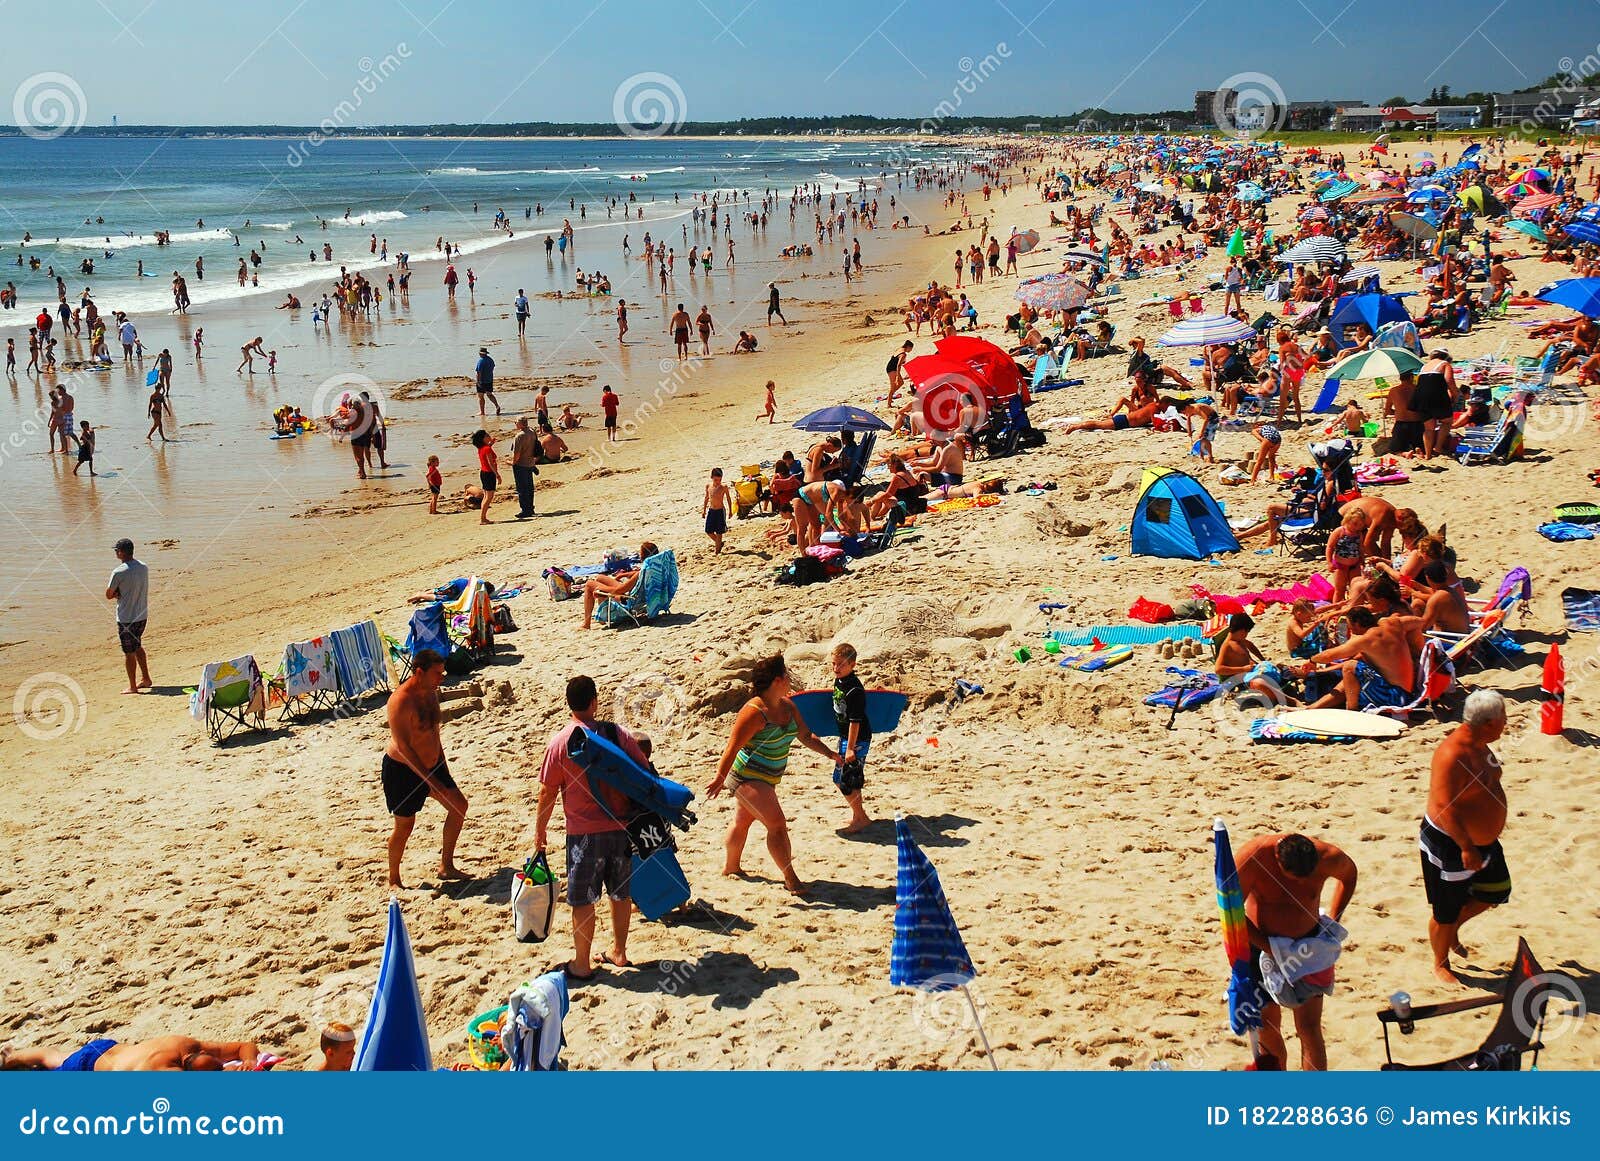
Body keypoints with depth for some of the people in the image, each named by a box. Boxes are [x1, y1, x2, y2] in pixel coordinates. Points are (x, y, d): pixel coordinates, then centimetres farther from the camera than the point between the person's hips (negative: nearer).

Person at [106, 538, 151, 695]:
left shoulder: (119, 572, -20)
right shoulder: (144, 567, 1)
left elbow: (109, 595, -11)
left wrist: (117, 593, 5)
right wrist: (122, 592, 0)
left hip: (126, 619, -7)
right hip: (142, 615, 7)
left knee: (129, 652, 5)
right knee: (138, 647, 24)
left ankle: (132, 686, 14)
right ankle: (145, 679, 31)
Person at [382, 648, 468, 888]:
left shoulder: (430, 693, 2)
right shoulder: (401, 700, -25)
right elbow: (403, 746, -27)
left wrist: (442, 767, 17)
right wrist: (430, 780, -26)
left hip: (432, 765, 9)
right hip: (402, 769, -9)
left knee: (459, 805, 7)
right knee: (404, 826, 1)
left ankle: (446, 867, 18)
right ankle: (393, 880, 20)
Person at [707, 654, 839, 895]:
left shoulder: (787, 707, 2)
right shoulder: (754, 712, -24)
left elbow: (806, 736, 12)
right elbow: (733, 747, -25)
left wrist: (829, 753, 4)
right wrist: (720, 779, -29)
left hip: (767, 778, 9)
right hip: (747, 777, -9)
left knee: (743, 821, 24)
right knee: (777, 824, -15)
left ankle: (730, 866, 42)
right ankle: (790, 879, -9)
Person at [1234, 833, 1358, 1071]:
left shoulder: (1328, 858, -19)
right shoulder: (1254, 855, -27)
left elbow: (1349, 872, 8)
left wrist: (1332, 921, 2)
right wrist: (1269, 948, -22)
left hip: (1308, 944, 1)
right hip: (1261, 946, -1)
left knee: (1309, 1029, -3)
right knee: (1267, 1027, 9)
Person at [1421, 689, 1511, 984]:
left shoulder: (1479, 744, 2)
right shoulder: (1453, 753, -29)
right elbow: (1445, 805, -31)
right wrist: (1466, 847, -30)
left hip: (1482, 841, 9)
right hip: (1451, 845, -9)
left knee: (1496, 891, 20)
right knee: (1446, 913, 8)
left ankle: (1453, 929, 39)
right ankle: (1441, 965, 29)